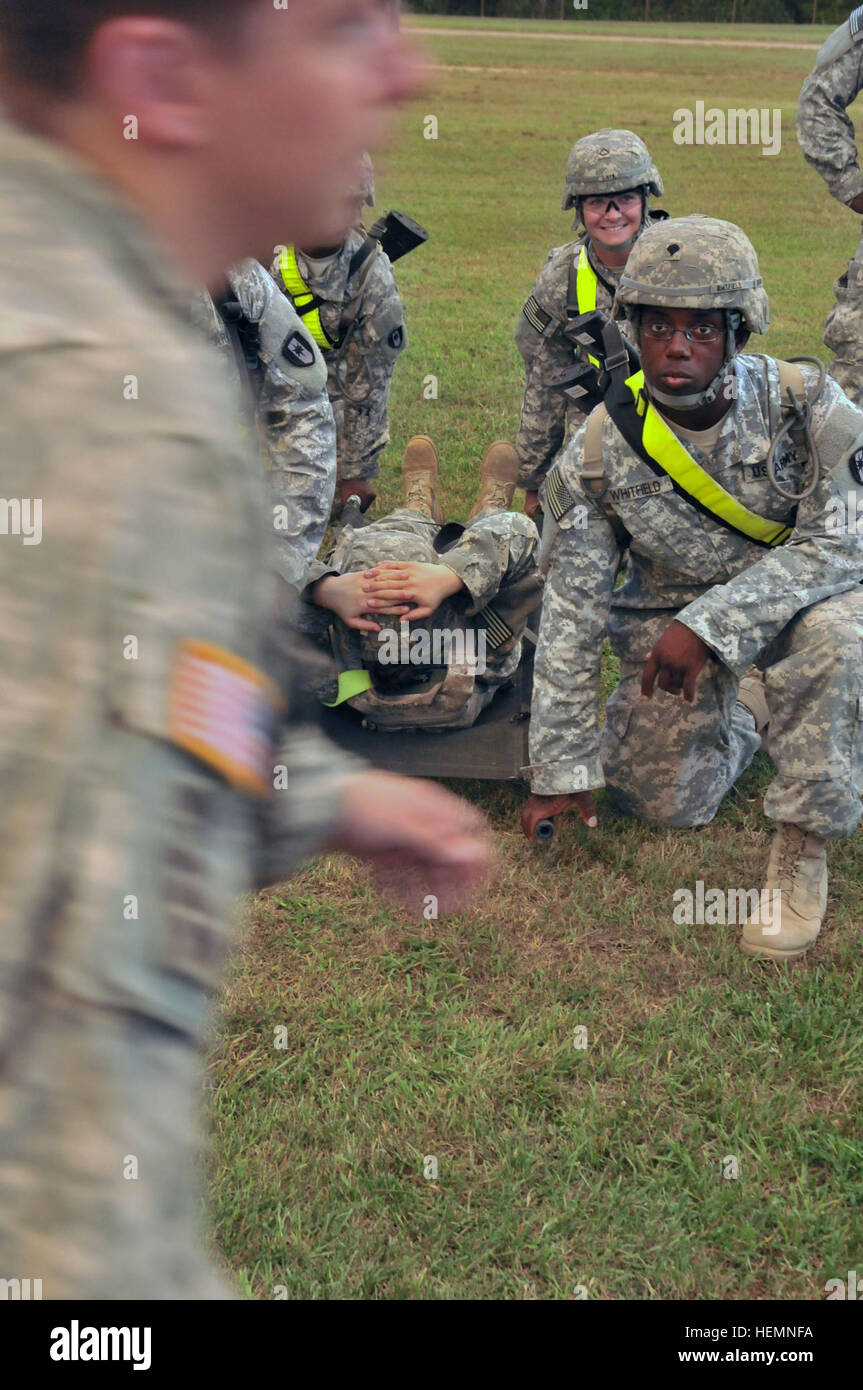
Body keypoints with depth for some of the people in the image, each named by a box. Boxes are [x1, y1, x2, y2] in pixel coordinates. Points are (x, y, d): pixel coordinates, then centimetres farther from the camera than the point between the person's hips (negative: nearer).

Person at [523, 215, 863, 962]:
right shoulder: (603, 448, -16)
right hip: (673, 612, 3)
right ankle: (744, 709, 31)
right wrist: (561, 770, -8)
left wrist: (707, 624, -34)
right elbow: (573, 611, -11)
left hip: (801, 598, -2)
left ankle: (803, 846, -15)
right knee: (667, 802, -4)